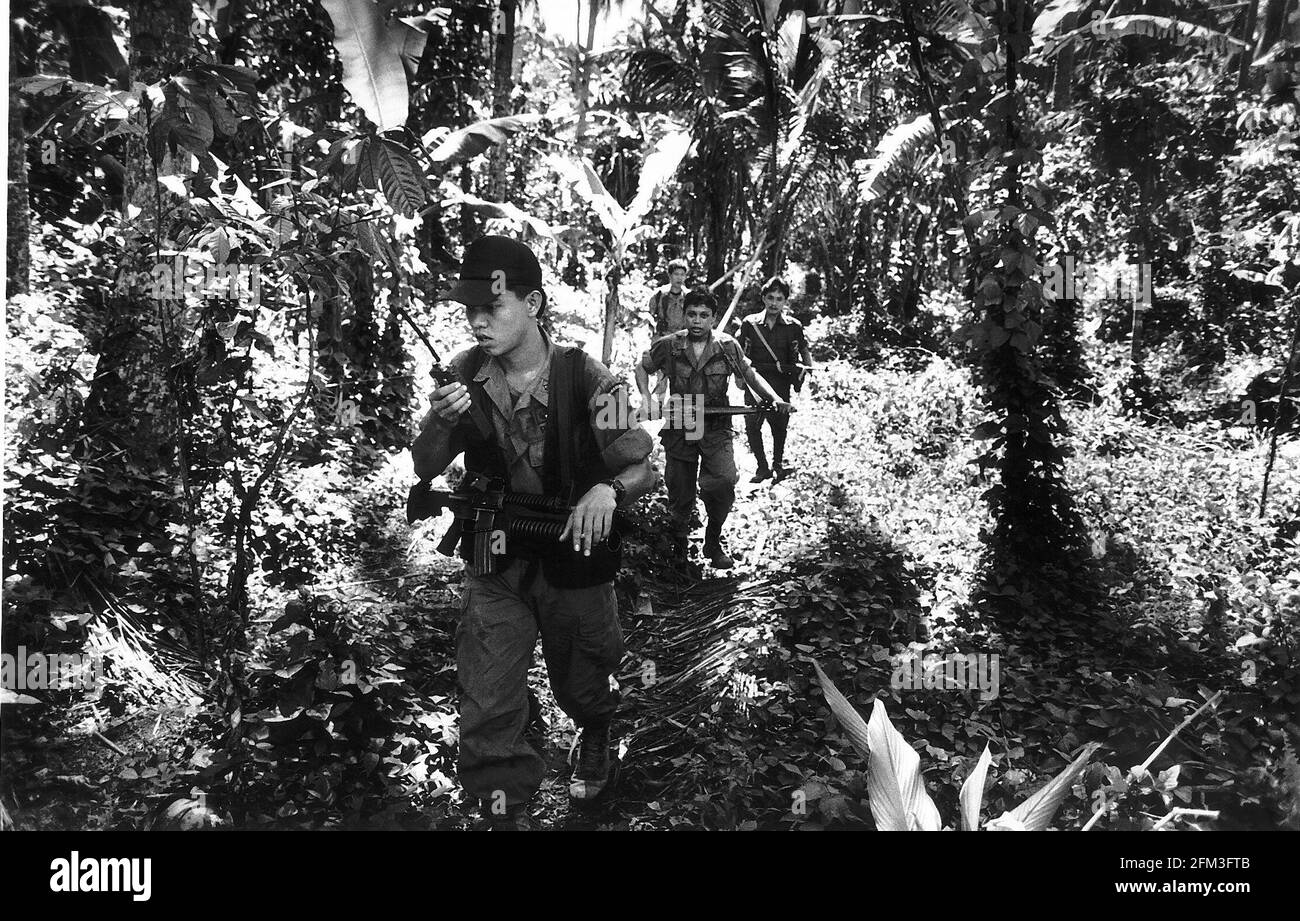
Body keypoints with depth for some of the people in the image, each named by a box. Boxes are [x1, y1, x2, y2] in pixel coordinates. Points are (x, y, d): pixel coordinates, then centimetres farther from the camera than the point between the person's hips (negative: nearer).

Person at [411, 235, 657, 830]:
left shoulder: (586, 379, -18)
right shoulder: (465, 376, -8)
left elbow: (643, 468, -13)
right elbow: (425, 470, -4)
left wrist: (607, 489, -37)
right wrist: (440, 422, -27)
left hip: (575, 560, -1)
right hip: (494, 565, 2)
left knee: (581, 686, 22)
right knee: (488, 713, 1)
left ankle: (595, 740, 58)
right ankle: (506, 811, 25)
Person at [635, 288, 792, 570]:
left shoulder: (727, 346, -2)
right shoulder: (668, 346, -3)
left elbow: (751, 376, 8)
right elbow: (642, 368, 12)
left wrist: (774, 398, -6)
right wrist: (645, 397, -4)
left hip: (716, 430, -1)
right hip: (678, 430, 1)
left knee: (724, 482, -22)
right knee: (680, 497, 7)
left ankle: (713, 543, 1)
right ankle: (678, 545, 34)